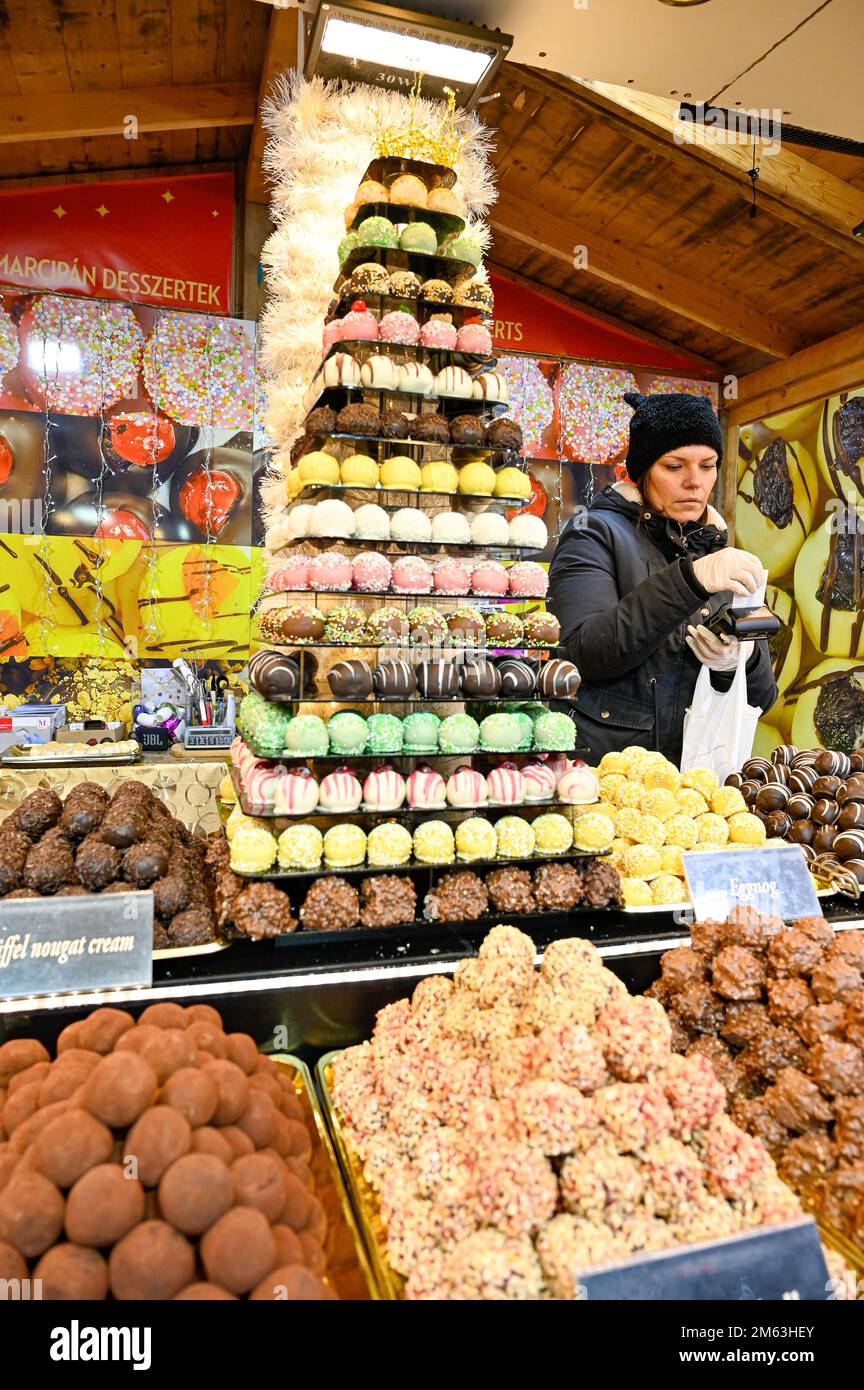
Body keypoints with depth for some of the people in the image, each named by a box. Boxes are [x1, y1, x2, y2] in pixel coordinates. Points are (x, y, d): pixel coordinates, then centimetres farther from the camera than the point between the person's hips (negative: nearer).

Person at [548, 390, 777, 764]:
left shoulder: (725, 560, 12)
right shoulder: (595, 533, -1)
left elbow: (763, 698, 11)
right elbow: (584, 655, -16)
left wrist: (740, 660, -11)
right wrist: (688, 580, -24)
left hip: (693, 776, 6)